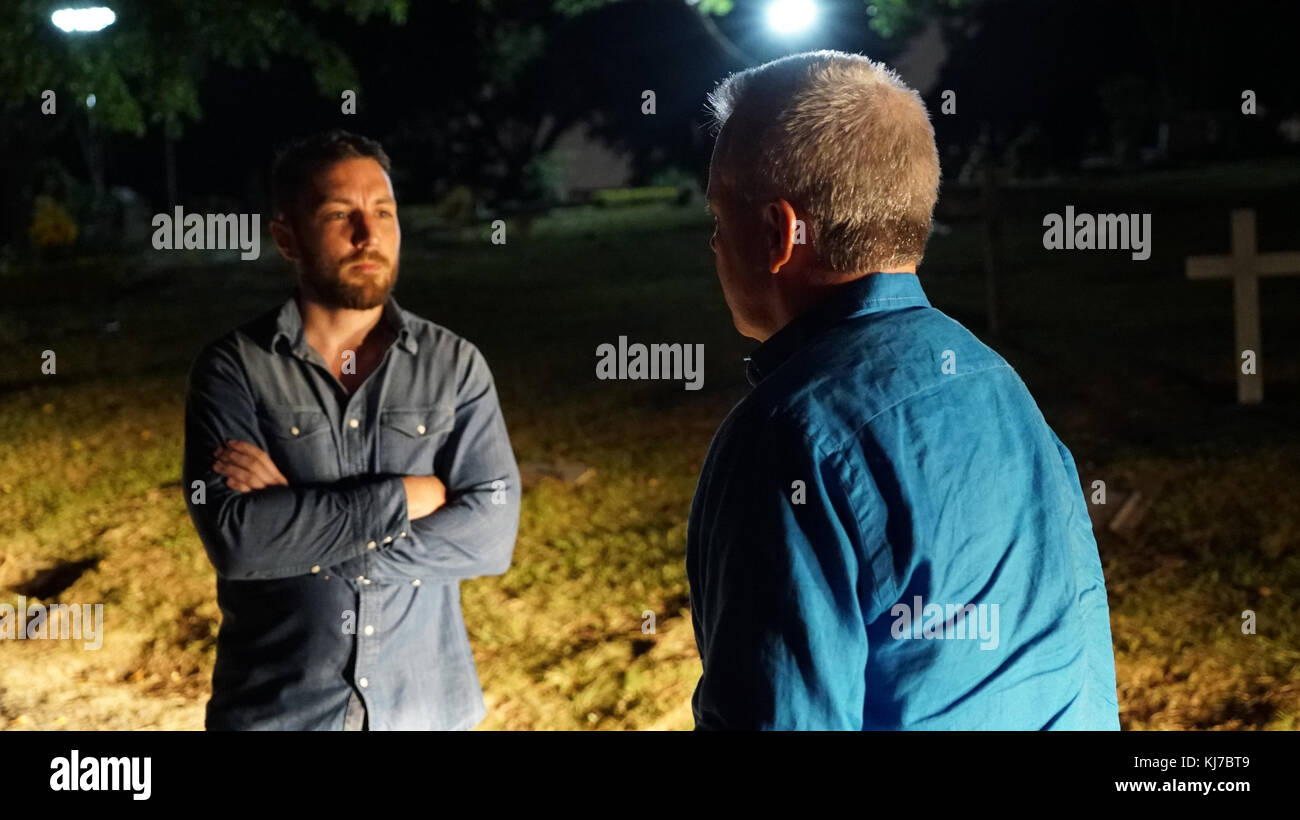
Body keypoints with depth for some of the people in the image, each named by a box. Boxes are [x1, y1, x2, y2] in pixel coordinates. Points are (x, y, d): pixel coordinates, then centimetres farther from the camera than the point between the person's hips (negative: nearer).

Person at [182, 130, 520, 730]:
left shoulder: (455, 365, -1)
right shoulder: (233, 368, -6)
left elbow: (490, 534, -12)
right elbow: (235, 536, -19)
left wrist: (298, 523, -17)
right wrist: (404, 497, -16)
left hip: (427, 704, 2)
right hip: (275, 708, -1)